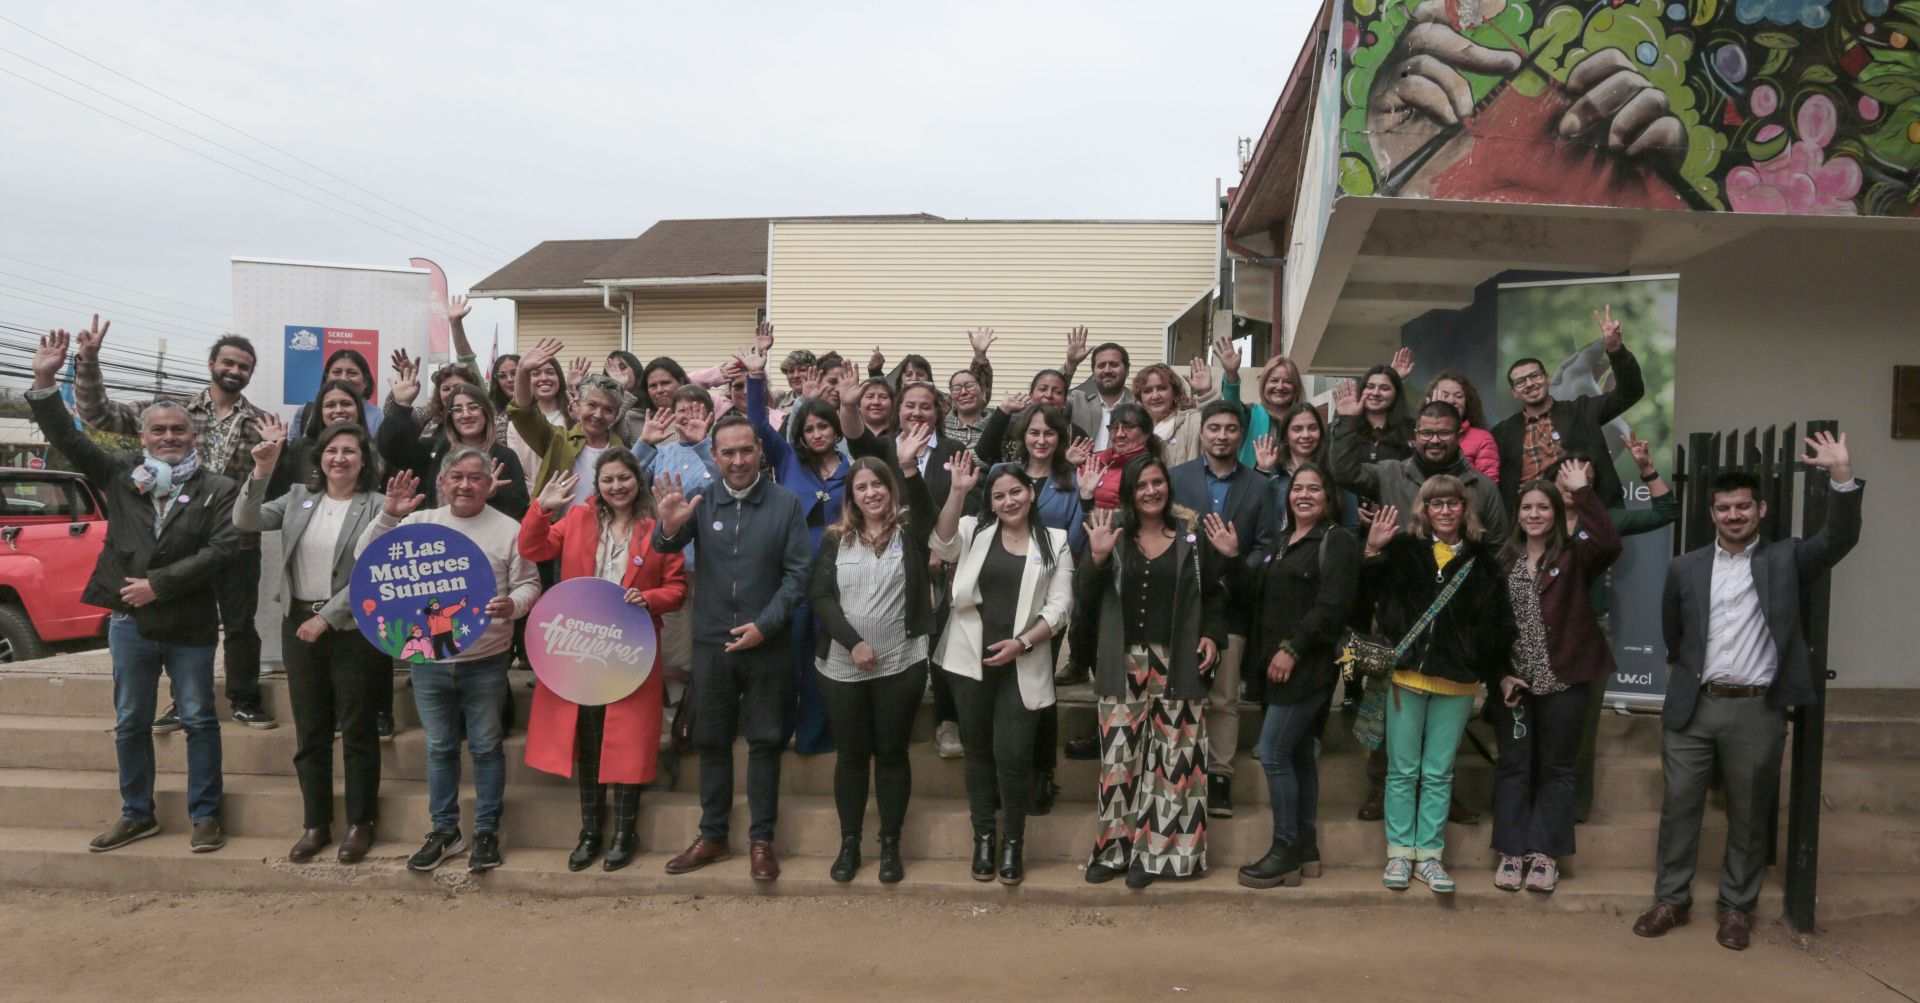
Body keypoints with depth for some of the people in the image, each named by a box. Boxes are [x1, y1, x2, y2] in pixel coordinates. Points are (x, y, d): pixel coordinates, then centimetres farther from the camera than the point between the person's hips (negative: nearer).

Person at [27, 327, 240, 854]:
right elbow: (68, 439, 3)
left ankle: (205, 815, 16)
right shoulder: (121, 474, 5)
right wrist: (45, 382, -8)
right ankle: (137, 814, 27)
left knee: (199, 721, 5)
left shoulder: (217, 490, -5)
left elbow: (221, 549, -14)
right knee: (130, 723, 13)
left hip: (190, 626, -3)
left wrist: (158, 585, -15)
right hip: (129, 621, 4)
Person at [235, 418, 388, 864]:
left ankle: (360, 824, 14)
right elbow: (245, 521, -5)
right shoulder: (299, 499, 8)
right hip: (299, 625, 4)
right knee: (310, 732, 10)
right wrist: (262, 471, -17)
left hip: (354, 628, -4)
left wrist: (327, 617, -14)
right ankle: (316, 824, 20)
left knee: (358, 731, 3)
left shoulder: (377, 507, -5)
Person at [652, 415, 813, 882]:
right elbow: (667, 550, -11)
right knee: (712, 741, 11)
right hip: (711, 643, 2)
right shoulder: (701, 502, 3)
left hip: (767, 645, -2)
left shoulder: (786, 504, -3)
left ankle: (761, 840, 17)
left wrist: (765, 624, -14)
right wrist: (669, 529, -35)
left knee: (764, 742, 6)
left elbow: (799, 574, -5)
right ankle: (712, 836, 24)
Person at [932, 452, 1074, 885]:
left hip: (1022, 665, -1)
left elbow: (1059, 605, -1)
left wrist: (1022, 643, -13)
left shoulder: (1054, 541, 5)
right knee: (978, 750, 11)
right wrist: (958, 491, -25)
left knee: (1013, 755, -3)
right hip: (972, 659, 2)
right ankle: (983, 837, 25)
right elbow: (943, 544, -15)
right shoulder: (974, 531, 7)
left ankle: (1013, 842, 16)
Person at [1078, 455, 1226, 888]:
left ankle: (1158, 851, 12)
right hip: (1122, 663, 0)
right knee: (1119, 756, 2)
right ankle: (1115, 849, 13)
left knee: (1174, 756, 2)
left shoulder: (1191, 534, 5)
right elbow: (1085, 599, -1)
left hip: (1178, 663, 0)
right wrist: (1097, 558, -16)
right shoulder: (1111, 532, 4)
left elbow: (1212, 594, 13)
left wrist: (1211, 635, -2)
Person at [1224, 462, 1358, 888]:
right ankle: (1306, 849, 19)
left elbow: (1331, 606, -15)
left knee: (1273, 753, -9)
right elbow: (1256, 596, 14)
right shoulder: (1277, 540, 19)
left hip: (1307, 667, -8)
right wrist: (1233, 559, 1)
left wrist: (1292, 649, -19)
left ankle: (1286, 850, 1)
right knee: (1298, 756, 12)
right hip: (1272, 664, 8)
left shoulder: (1337, 542, -6)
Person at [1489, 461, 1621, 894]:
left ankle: (1545, 854, 16)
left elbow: (1609, 544, -25)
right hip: (1514, 681, 2)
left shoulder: (1574, 555, -3)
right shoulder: (1504, 561, 4)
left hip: (1563, 680, -2)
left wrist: (1582, 492, -26)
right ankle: (1512, 852, 15)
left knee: (1555, 768, 8)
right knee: (1512, 765, 7)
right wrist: (1502, 674, -4)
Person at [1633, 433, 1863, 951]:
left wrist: (1844, 479, -27)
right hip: (1692, 708, 2)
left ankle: (1737, 908, 22)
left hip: (1757, 710, -1)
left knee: (1749, 815, 8)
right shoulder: (1685, 568, 7)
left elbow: (1838, 540, -15)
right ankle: (1671, 900, 19)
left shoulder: (1785, 559, 2)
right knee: (1678, 806, 6)